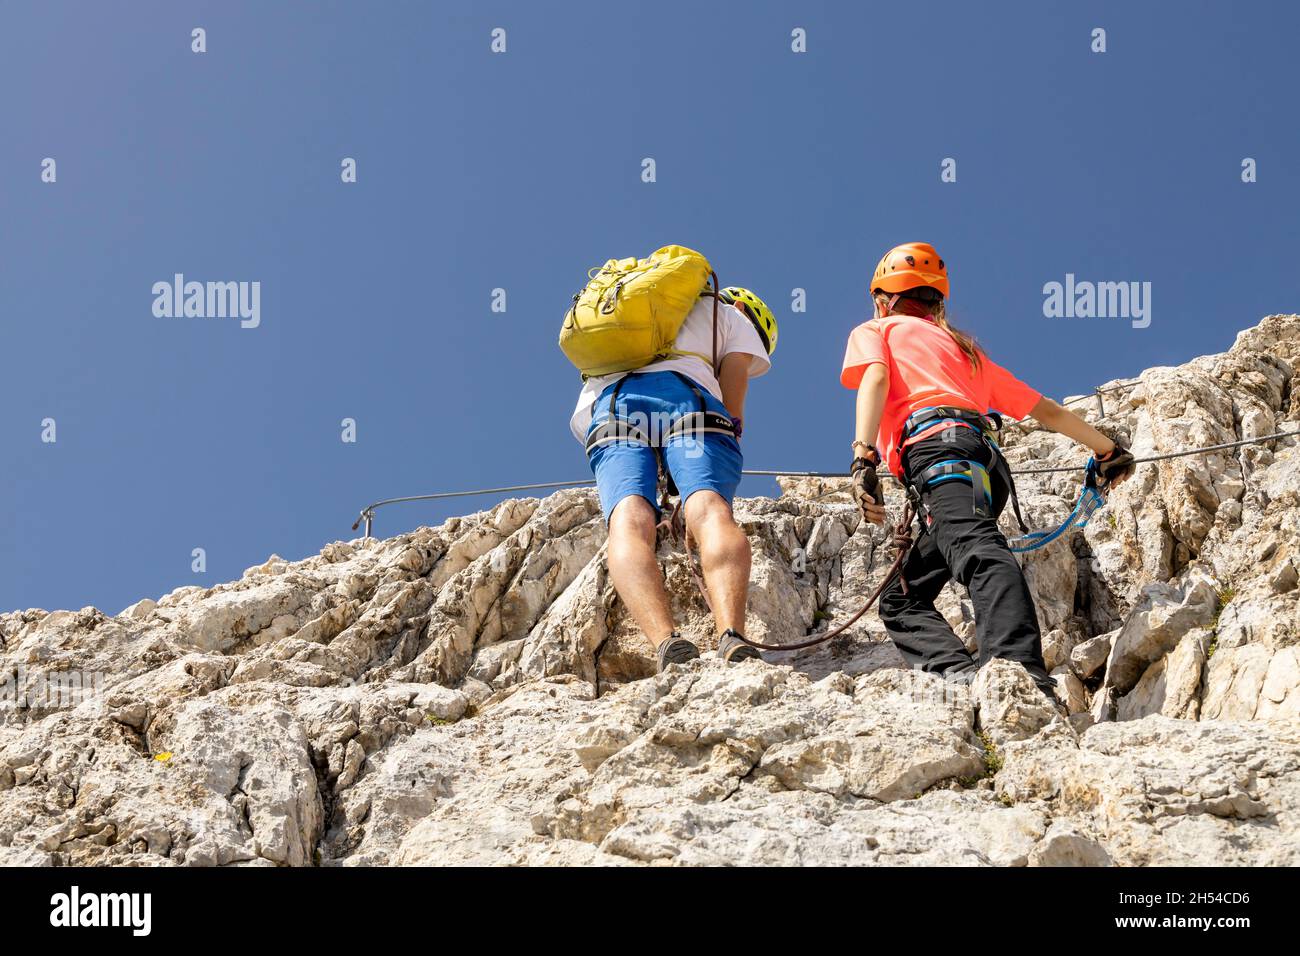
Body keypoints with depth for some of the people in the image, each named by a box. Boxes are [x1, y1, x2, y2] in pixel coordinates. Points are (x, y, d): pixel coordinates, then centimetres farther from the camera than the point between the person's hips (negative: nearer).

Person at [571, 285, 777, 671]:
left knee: (629, 523, -18)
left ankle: (665, 640, -44)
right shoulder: (735, 318, 30)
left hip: (607, 405, 3)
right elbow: (731, 411, 16)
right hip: (685, 395, -3)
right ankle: (731, 638, -47)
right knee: (711, 511, -21)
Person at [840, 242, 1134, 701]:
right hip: (989, 467, 6)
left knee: (979, 553, -31)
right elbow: (1046, 410, 40)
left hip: (939, 450, -6)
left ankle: (1023, 670, -58)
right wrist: (1107, 449, 53)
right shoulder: (963, 347, 39)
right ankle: (962, 672, -20)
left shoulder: (874, 331, 23)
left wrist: (863, 456, -17)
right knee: (901, 598, 9)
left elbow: (875, 377, -2)